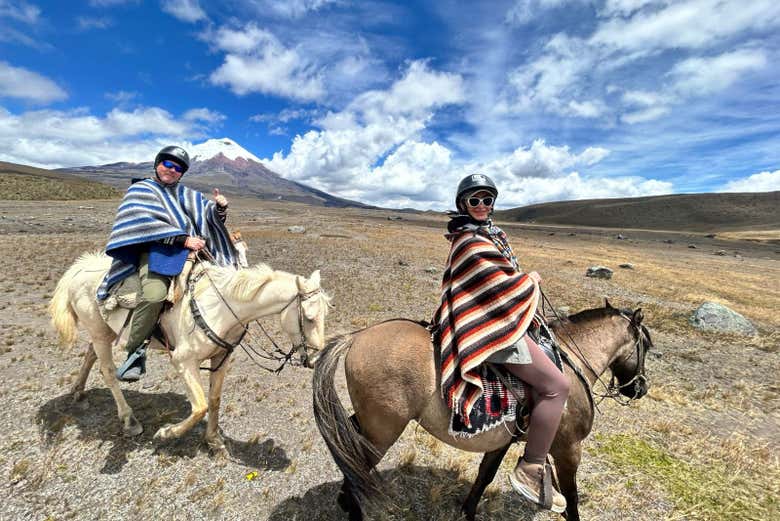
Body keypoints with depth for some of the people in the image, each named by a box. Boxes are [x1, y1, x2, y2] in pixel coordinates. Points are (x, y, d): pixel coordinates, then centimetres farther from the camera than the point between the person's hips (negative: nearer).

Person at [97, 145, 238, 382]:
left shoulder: (186, 195, 26)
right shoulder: (141, 189, 12)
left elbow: (208, 214, 22)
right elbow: (149, 223, -5)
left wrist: (219, 208, -4)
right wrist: (184, 239, -16)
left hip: (189, 252, 5)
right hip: (155, 252, -5)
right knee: (154, 295, -31)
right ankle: (136, 351, -11)